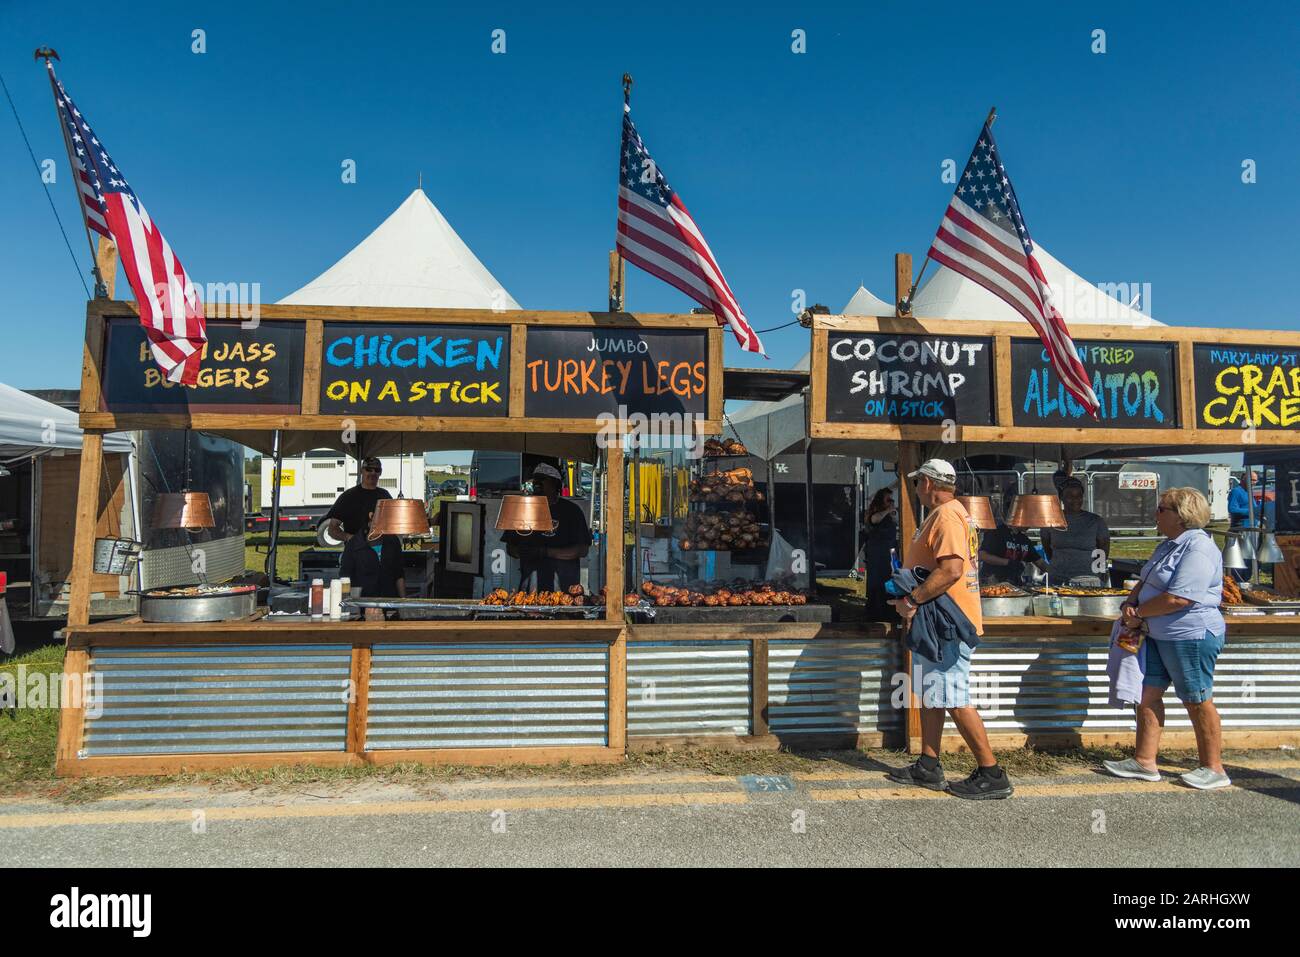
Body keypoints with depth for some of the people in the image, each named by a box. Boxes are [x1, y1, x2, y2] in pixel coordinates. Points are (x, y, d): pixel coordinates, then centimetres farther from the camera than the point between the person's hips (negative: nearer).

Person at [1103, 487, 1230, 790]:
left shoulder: (1198, 548, -19)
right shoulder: (1168, 546, 14)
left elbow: (1176, 599, -26)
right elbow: (1144, 582, 21)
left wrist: (1138, 614, -13)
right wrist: (1130, 603, -1)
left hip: (1191, 637, -10)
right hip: (1160, 636, 10)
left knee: (1198, 702, 3)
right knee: (1148, 693, 9)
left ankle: (1214, 769, 19)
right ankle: (1145, 761, 16)